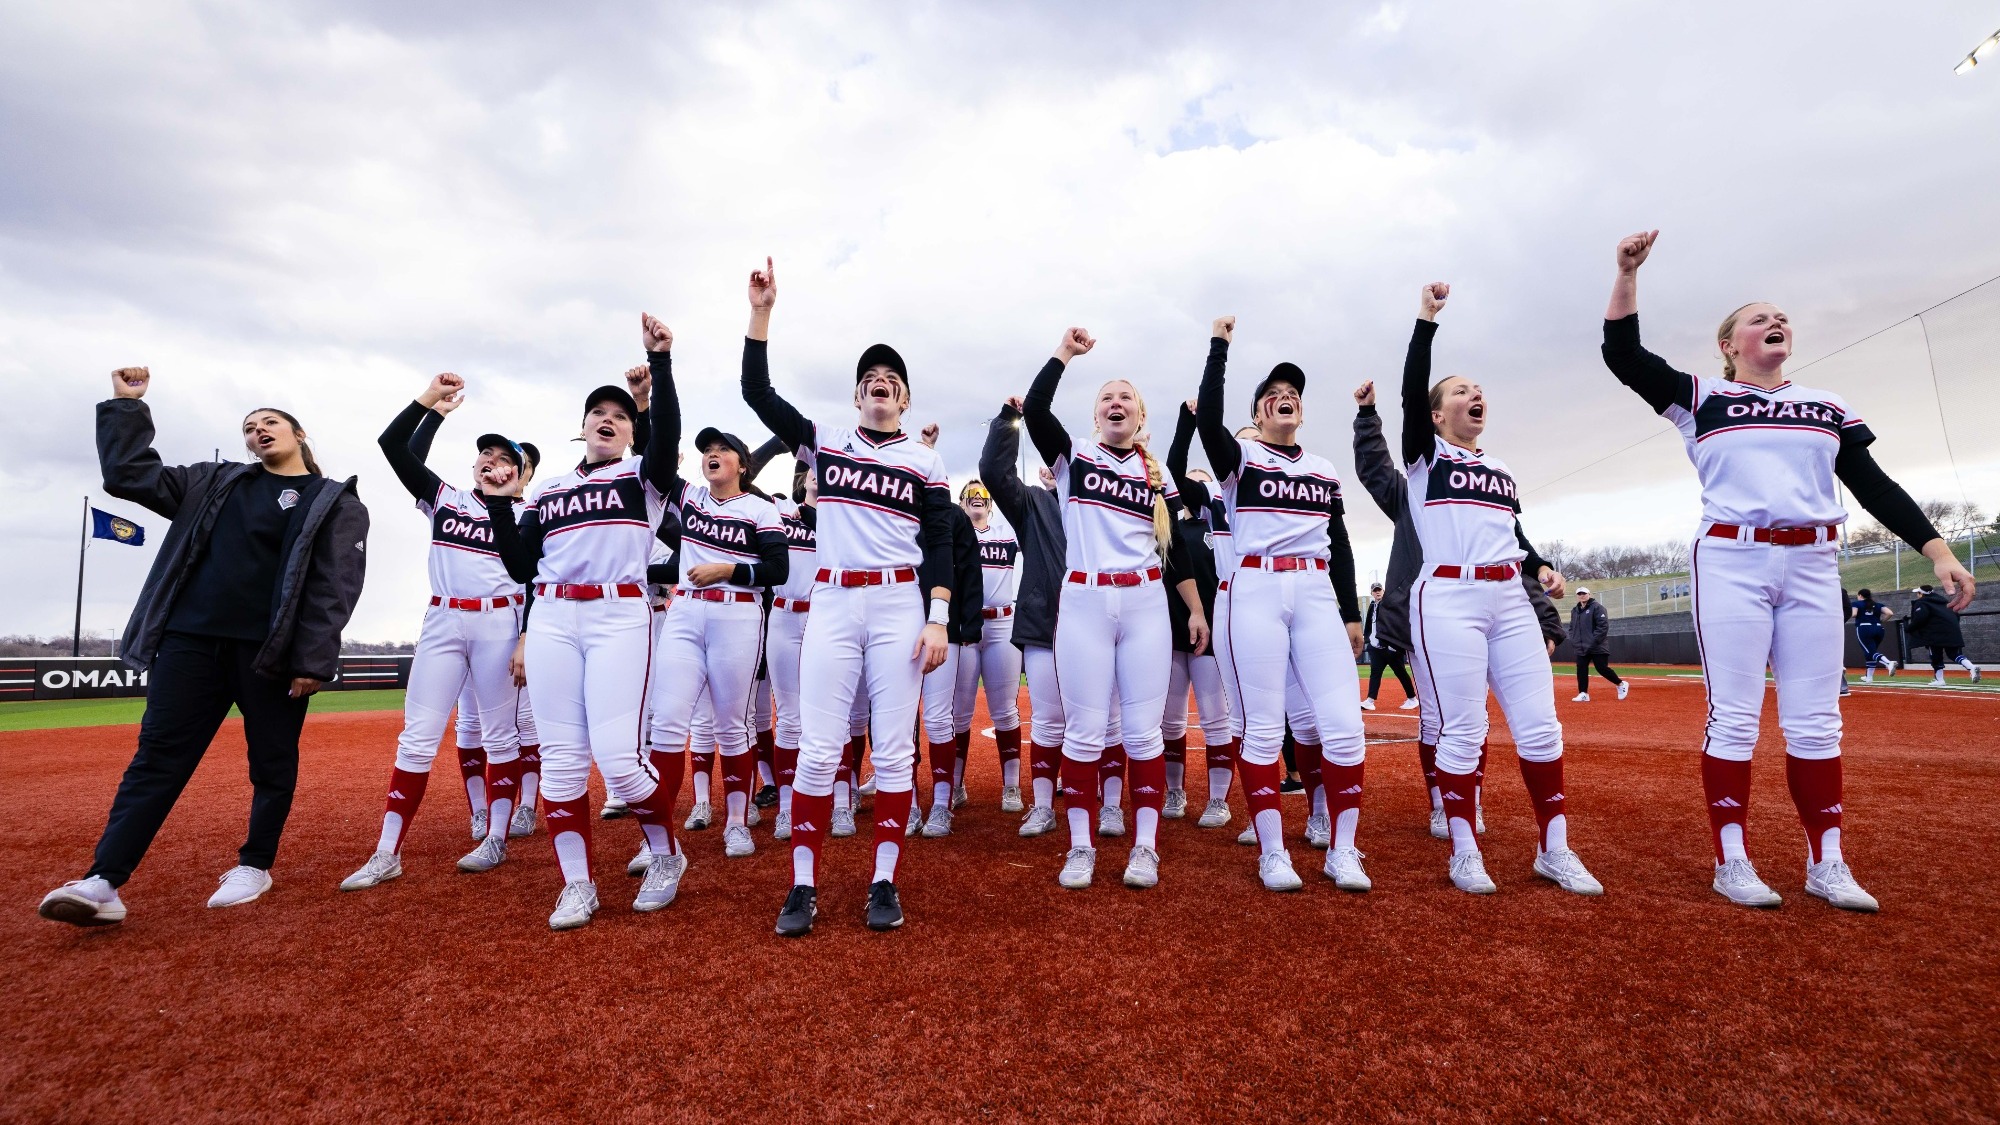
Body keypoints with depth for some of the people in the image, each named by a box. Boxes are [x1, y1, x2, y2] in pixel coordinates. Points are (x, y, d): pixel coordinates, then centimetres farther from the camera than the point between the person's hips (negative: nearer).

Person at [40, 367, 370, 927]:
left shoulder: (337, 502, 1)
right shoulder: (214, 481, 19)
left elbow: (335, 587, -7)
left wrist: (313, 661, -15)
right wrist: (127, 405, 13)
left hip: (271, 651, -4)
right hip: (189, 639, 5)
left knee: (272, 762, 5)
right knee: (158, 757, 4)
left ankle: (255, 865, 19)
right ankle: (103, 882, 6)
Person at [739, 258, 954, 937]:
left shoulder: (925, 461, 9)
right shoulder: (825, 443, 13)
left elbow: (940, 543, 3)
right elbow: (757, 392, 7)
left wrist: (938, 621, -7)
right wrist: (760, 313, 0)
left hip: (899, 604, -1)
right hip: (831, 602, 1)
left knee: (894, 749, 1)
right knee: (818, 749, 0)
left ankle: (884, 883, 13)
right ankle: (804, 887, 11)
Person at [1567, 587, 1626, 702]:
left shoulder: (1597, 607, -7)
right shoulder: (1574, 610, 14)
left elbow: (1603, 626, -15)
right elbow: (1572, 627, 22)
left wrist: (1594, 641, -19)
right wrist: (1573, 641, 7)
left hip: (1598, 647, -6)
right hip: (1581, 648, 6)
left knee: (1602, 669, -3)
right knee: (1581, 670, 1)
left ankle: (1621, 684, 20)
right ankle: (1583, 694, 5)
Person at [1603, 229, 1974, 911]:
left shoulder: (1828, 408, 17)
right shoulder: (1701, 397, 6)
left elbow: (1875, 486, 13)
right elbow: (1623, 356, -6)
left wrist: (1938, 552, 3)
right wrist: (1628, 273, -12)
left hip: (1813, 566, 4)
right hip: (1731, 561, -4)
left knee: (1815, 722, 6)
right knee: (1733, 719, -3)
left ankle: (1826, 865, 16)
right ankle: (1731, 863, 5)